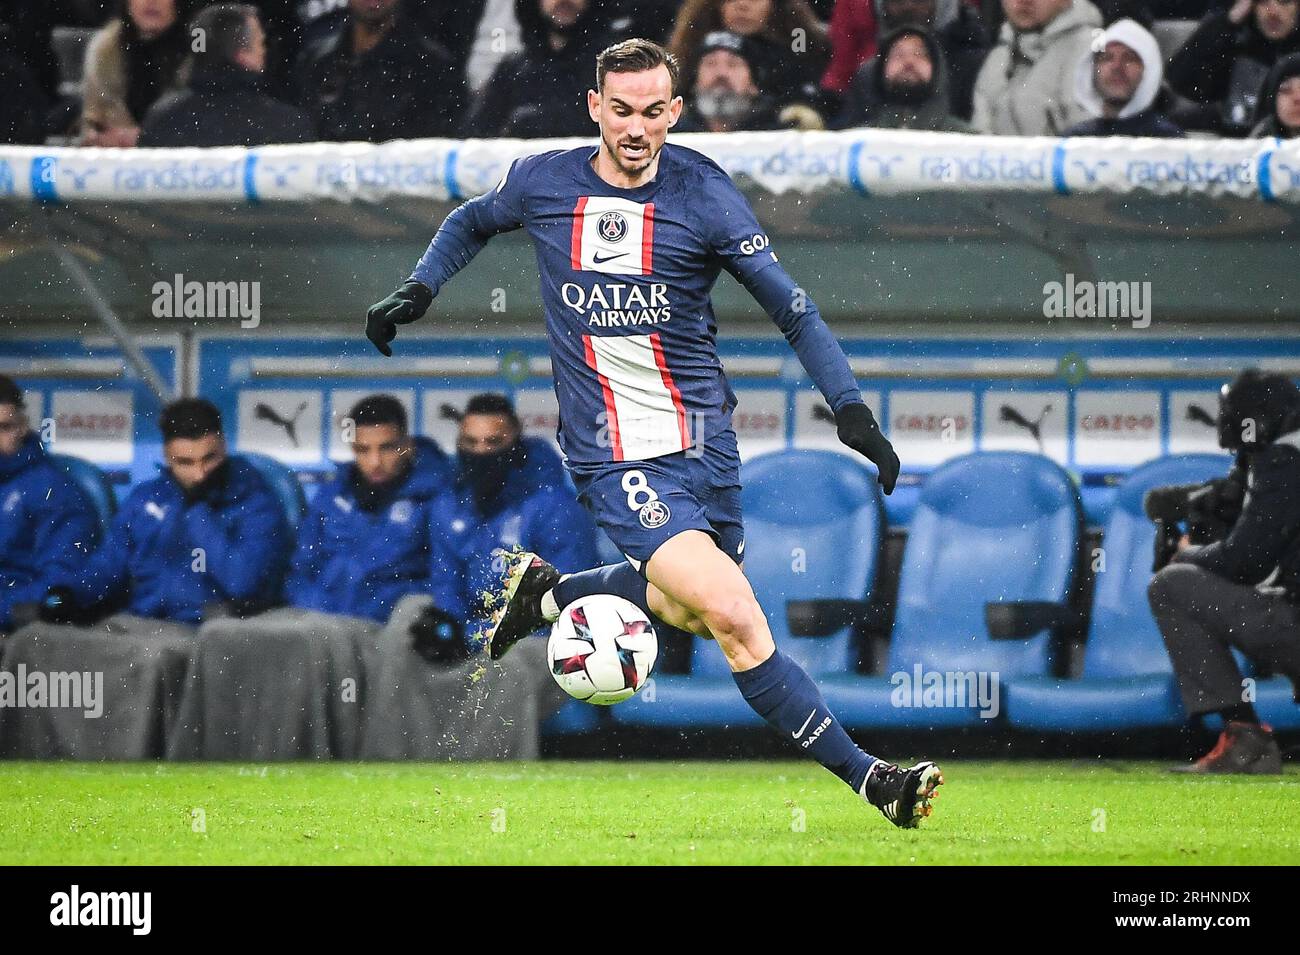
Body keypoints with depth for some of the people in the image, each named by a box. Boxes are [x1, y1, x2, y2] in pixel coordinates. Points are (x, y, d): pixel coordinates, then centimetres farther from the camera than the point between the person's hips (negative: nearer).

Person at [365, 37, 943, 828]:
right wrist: (418, 291, 11)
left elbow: (791, 308, -3)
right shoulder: (541, 184, -2)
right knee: (733, 616, -19)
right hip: (615, 459, -3)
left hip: (704, 436, 3)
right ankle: (866, 777, -14)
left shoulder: (703, 193, -5)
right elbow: (473, 222, 23)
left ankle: (545, 592, 40)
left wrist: (850, 407, -12)